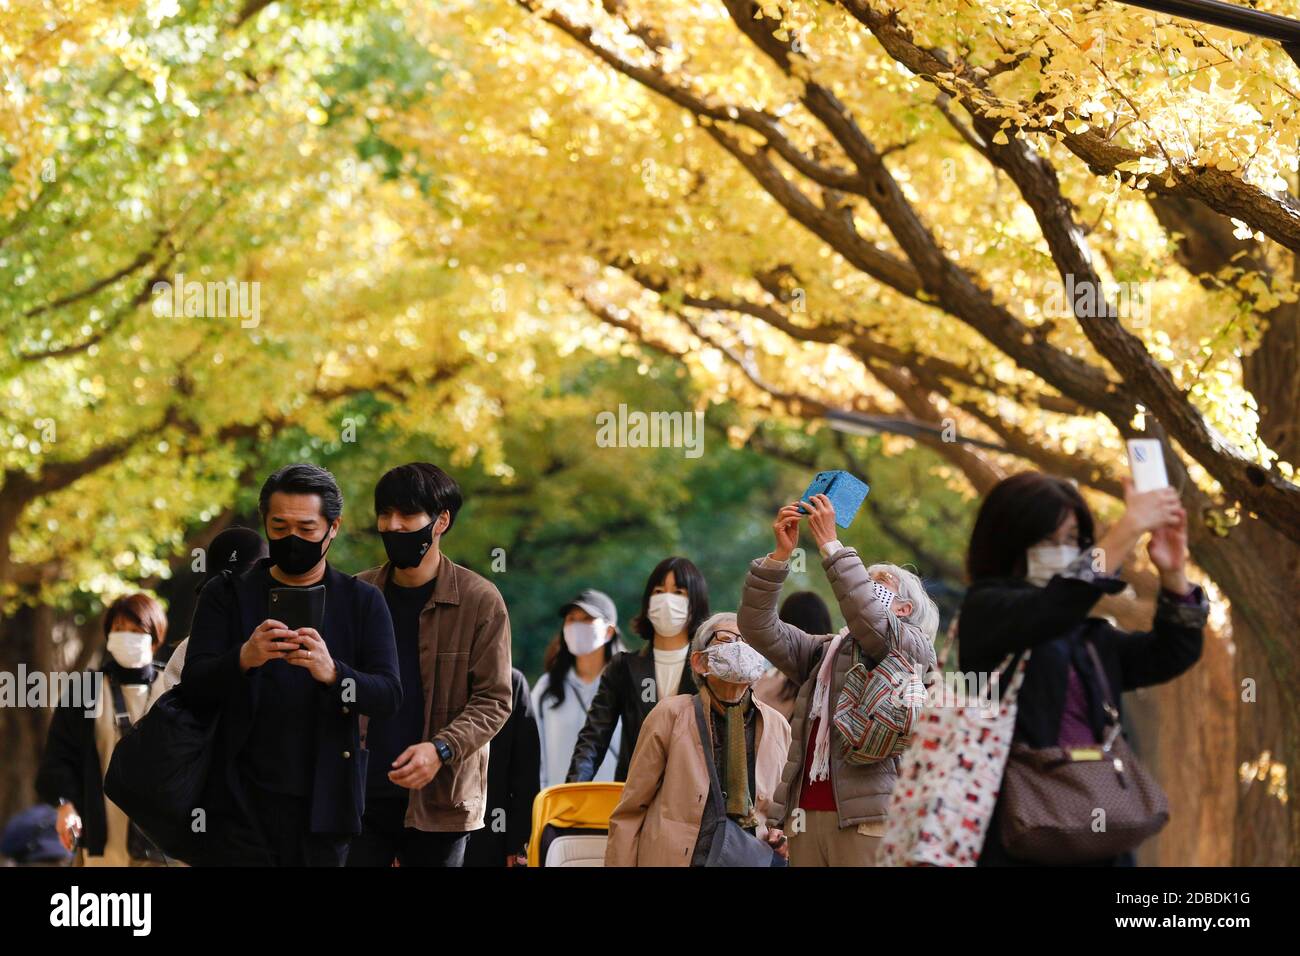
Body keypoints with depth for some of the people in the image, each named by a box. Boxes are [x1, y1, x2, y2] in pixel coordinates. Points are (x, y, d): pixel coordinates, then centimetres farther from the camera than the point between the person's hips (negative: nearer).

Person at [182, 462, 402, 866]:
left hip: (321, 803, 1)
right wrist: (243, 659, -23)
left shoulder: (362, 603, 8)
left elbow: (389, 696, -2)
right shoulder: (226, 596, 7)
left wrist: (332, 673, -24)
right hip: (243, 803, -1)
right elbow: (193, 688, -2)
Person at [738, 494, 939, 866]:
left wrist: (830, 544, -12)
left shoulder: (913, 649, 5)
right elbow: (760, 628, 10)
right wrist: (781, 554, -1)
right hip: (806, 814, 5)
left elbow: (869, 619, -14)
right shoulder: (825, 652, 21)